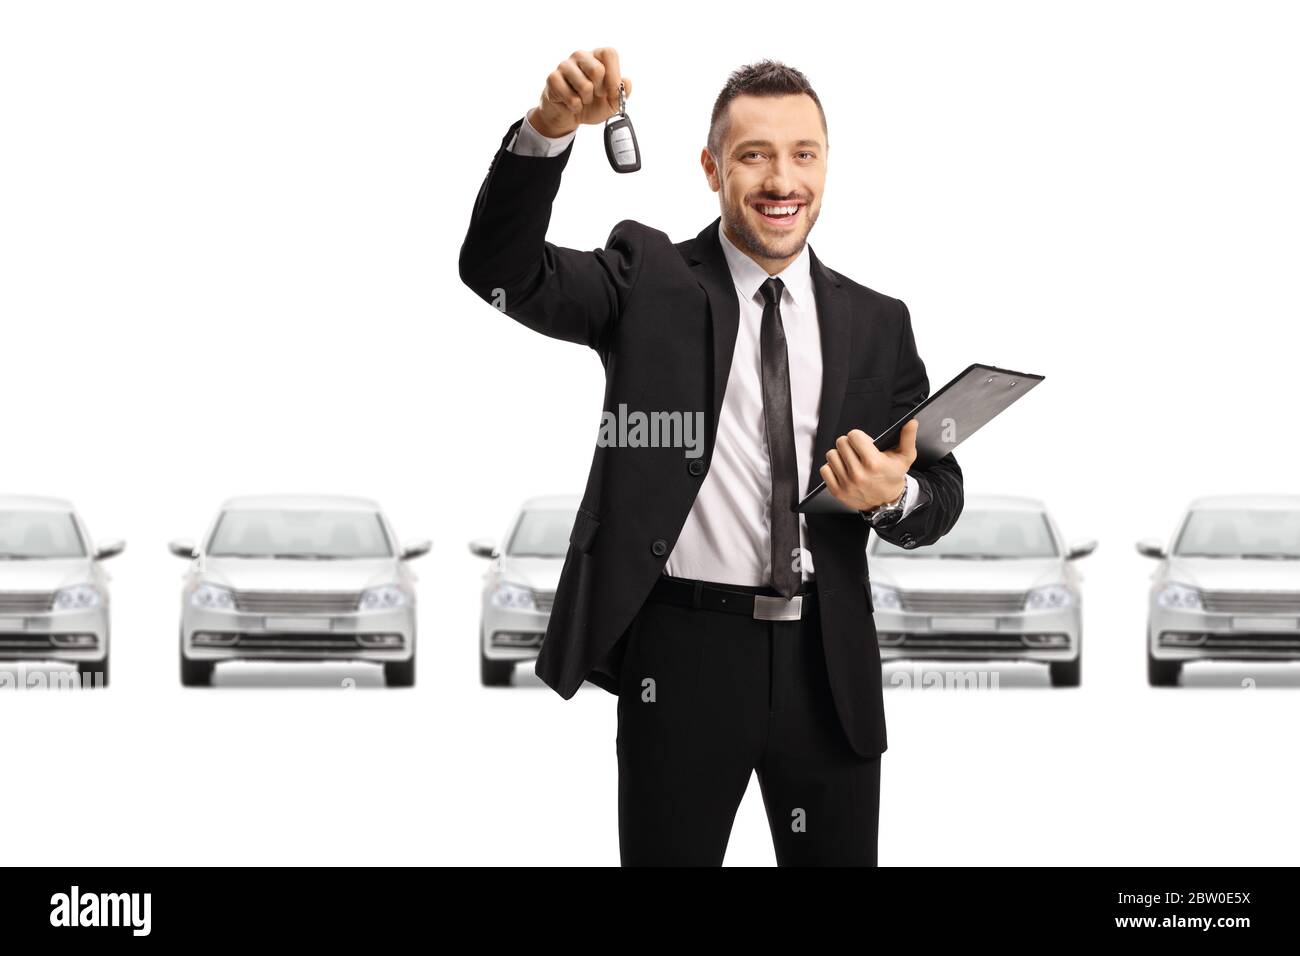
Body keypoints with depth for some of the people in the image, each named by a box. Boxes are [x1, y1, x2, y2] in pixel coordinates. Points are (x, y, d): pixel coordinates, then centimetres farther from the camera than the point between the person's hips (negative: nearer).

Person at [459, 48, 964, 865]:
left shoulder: (876, 323, 9)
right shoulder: (649, 279, 2)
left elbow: (942, 491, 11)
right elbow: (501, 270, -12)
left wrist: (896, 496, -14)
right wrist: (550, 128, -27)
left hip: (829, 662, 3)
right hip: (684, 651, -2)